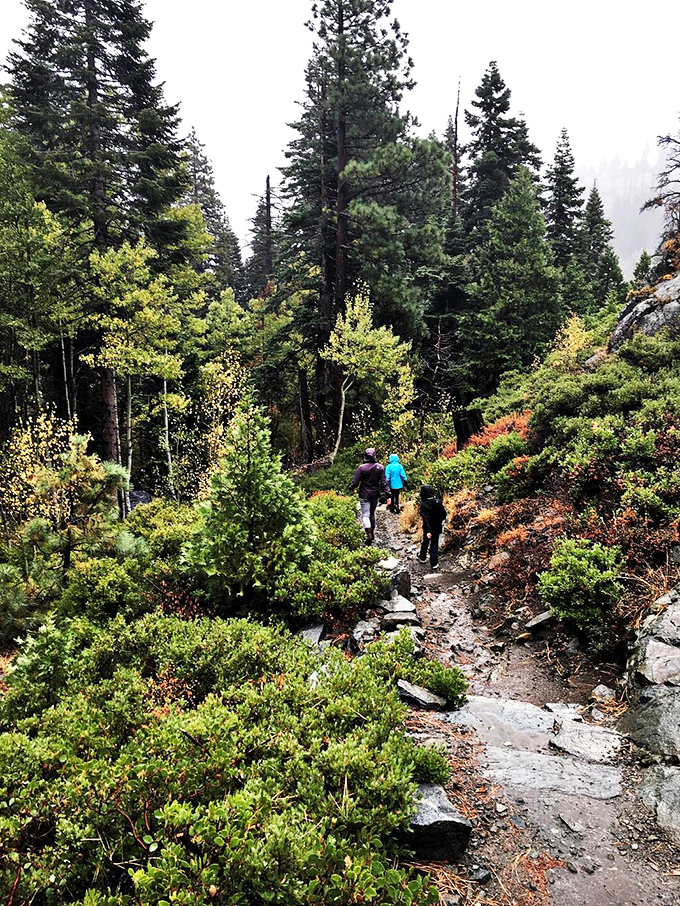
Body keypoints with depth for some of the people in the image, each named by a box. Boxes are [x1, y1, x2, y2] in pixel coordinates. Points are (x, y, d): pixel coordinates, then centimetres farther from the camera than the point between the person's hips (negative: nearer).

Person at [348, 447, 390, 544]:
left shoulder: (361, 468, -13)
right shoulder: (380, 467, -5)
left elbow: (355, 481, -8)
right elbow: (384, 482, -6)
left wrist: (351, 489, 12)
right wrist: (388, 495, -4)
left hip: (364, 495, -3)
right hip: (375, 495, 3)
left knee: (365, 515, -4)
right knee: (372, 513, 20)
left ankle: (369, 534, -23)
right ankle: (372, 532, 29)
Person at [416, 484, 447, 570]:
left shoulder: (424, 505, -24)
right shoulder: (438, 501, -12)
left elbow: (426, 519, -28)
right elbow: (444, 513, -3)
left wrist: (428, 531, -29)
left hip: (428, 528, -2)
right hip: (437, 527, 3)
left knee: (425, 542, 21)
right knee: (435, 544, 12)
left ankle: (422, 557, 42)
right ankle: (434, 563, 11)